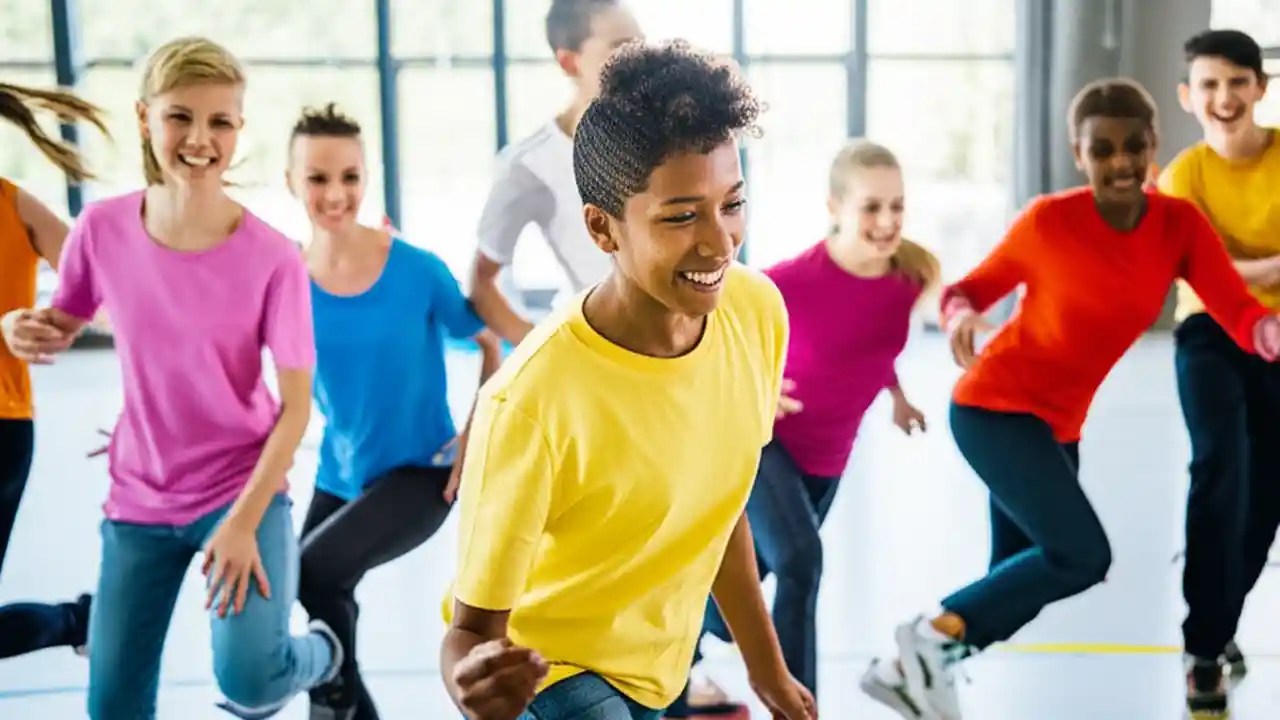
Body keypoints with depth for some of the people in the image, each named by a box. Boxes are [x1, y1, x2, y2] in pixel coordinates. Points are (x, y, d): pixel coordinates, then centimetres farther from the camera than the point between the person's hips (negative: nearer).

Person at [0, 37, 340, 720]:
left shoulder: (272, 256, -17)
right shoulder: (103, 228, -10)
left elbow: (296, 406, -12)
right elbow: (60, 326, 7)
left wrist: (245, 520, -18)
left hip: (243, 487, -3)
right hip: (139, 497, 3)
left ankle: (319, 651, 17)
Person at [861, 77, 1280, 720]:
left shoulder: (1180, 224, -6)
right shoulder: (1049, 220, -16)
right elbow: (972, 289, -4)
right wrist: (961, 316, -27)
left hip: (1059, 424, 6)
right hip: (996, 407, -6)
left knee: (1018, 587, 11)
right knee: (1082, 556, -19)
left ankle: (912, 665, 29)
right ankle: (933, 637, -6)